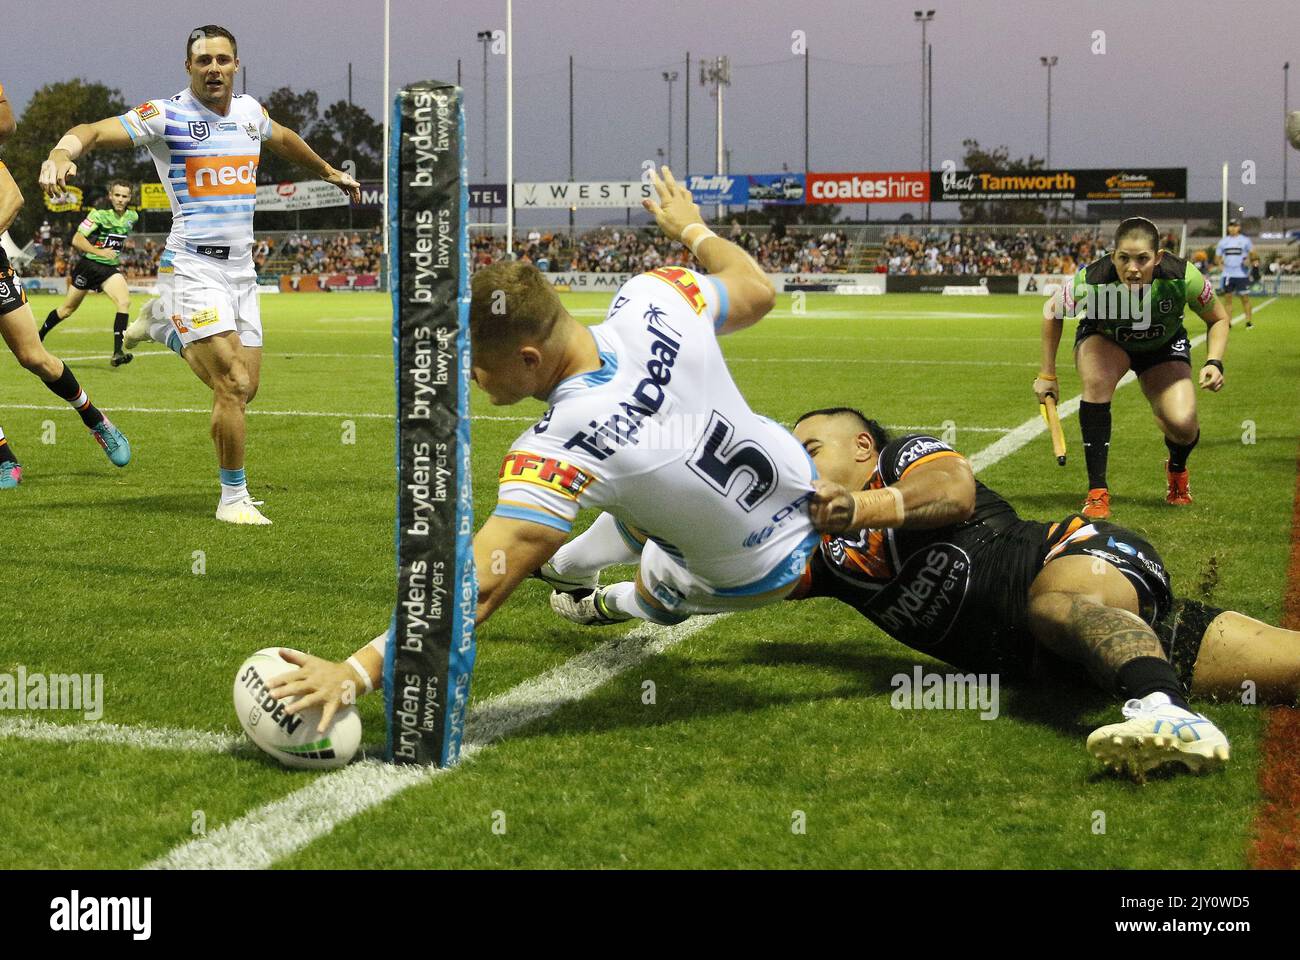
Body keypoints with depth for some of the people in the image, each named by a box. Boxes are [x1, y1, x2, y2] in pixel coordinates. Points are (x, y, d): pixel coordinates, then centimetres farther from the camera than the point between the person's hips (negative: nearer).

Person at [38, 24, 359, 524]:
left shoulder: (249, 111, 10)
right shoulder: (166, 115, -8)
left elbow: (285, 139, 32)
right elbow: (94, 130, -20)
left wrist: (328, 171, 46)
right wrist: (61, 153, -41)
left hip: (240, 269, 7)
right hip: (192, 268, -6)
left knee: (243, 388, 8)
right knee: (234, 385, -14)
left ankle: (163, 325, 32)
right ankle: (234, 498, 2)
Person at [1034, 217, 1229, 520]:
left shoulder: (1183, 277, -34)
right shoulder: (1091, 281, -36)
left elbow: (1218, 319, -12)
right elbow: (1052, 311, -12)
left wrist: (1214, 363, -29)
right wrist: (1047, 374, -9)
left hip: (1164, 346, 1)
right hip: (1103, 339, -1)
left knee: (1182, 423, -20)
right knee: (1096, 380, -35)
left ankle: (1177, 469, 21)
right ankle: (1097, 492, -24)